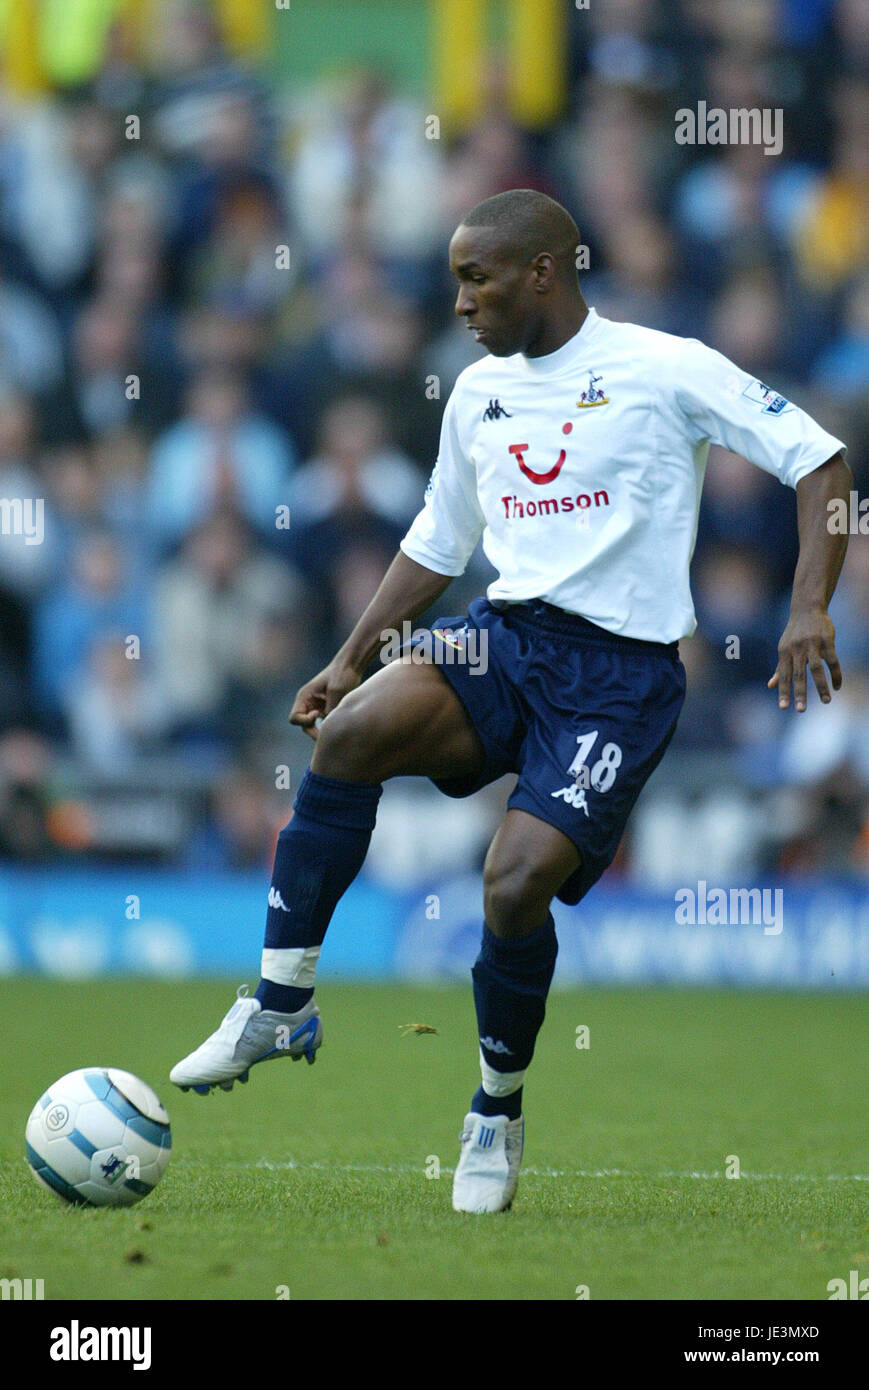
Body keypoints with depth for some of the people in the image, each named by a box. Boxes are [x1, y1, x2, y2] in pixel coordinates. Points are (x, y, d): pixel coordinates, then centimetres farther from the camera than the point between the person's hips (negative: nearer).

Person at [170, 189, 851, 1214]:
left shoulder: (665, 370, -4)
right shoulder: (478, 394, 15)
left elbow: (820, 461, -4)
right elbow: (436, 544, 26)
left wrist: (810, 609, -16)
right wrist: (351, 659, 17)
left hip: (621, 673, -5)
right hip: (507, 634, 5)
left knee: (517, 880, -21)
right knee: (347, 734, -24)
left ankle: (498, 1111, 6)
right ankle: (280, 1008, -16)